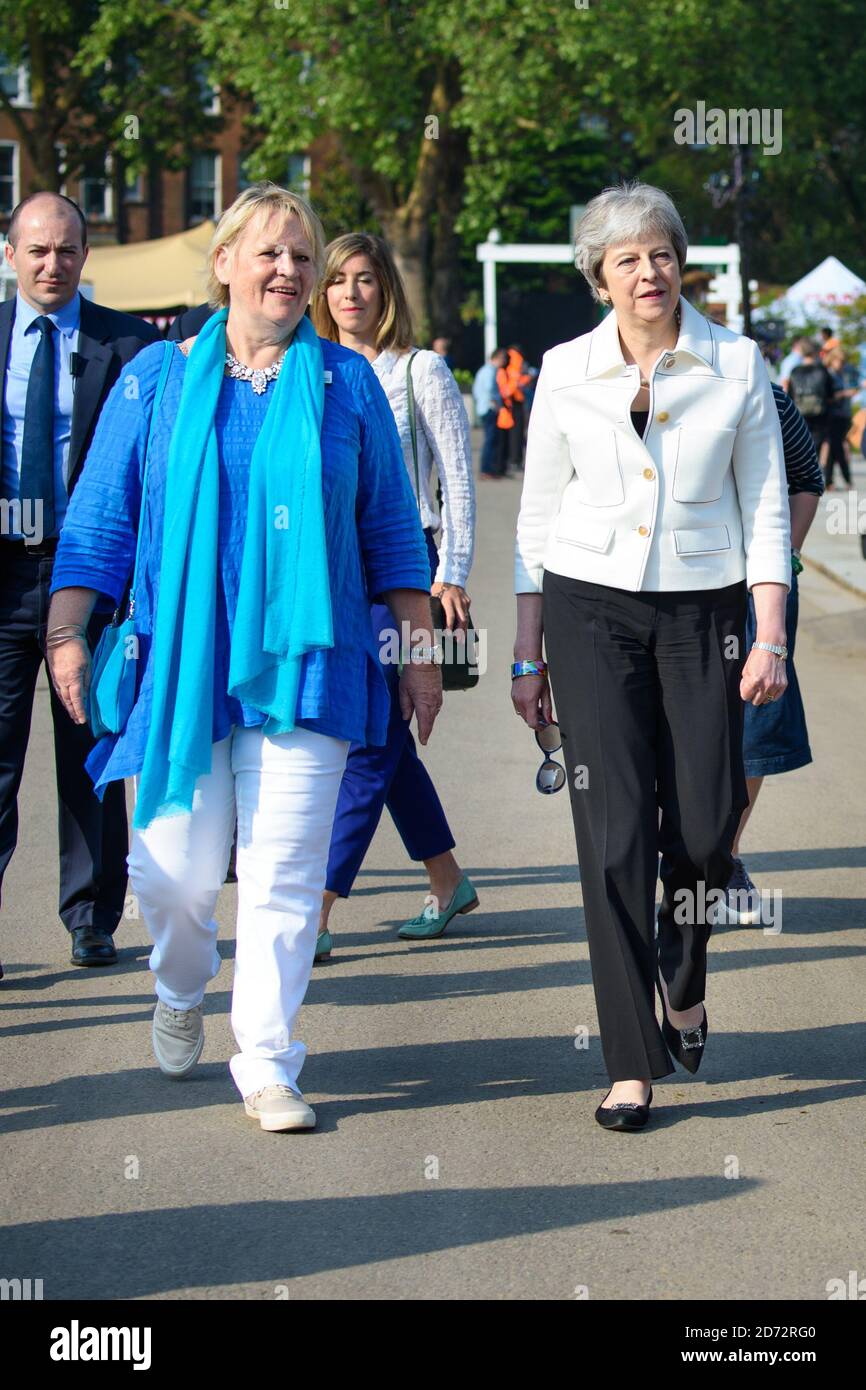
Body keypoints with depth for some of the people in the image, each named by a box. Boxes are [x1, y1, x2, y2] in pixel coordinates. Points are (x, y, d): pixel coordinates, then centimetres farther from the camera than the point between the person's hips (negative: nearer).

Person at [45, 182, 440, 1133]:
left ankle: (267, 1067, 5)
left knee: (284, 872, -4)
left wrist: (419, 654, 10)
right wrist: (66, 634, -2)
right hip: (181, 659, 0)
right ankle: (182, 991, 34)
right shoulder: (159, 378, 7)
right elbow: (99, 518, 7)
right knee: (175, 866, 1)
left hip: (306, 663, 0)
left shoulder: (347, 384, 8)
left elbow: (391, 530, 12)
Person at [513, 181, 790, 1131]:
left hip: (701, 608, 0)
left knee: (705, 826, -1)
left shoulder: (736, 366, 1)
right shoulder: (566, 373, 2)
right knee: (614, 830, -6)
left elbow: (765, 511, 3)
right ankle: (631, 1063, 0)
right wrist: (527, 656, 5)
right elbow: (538, 518, 7)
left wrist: (769, 640, -5)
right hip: (591, 608, 0)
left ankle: (684, 980, 32)